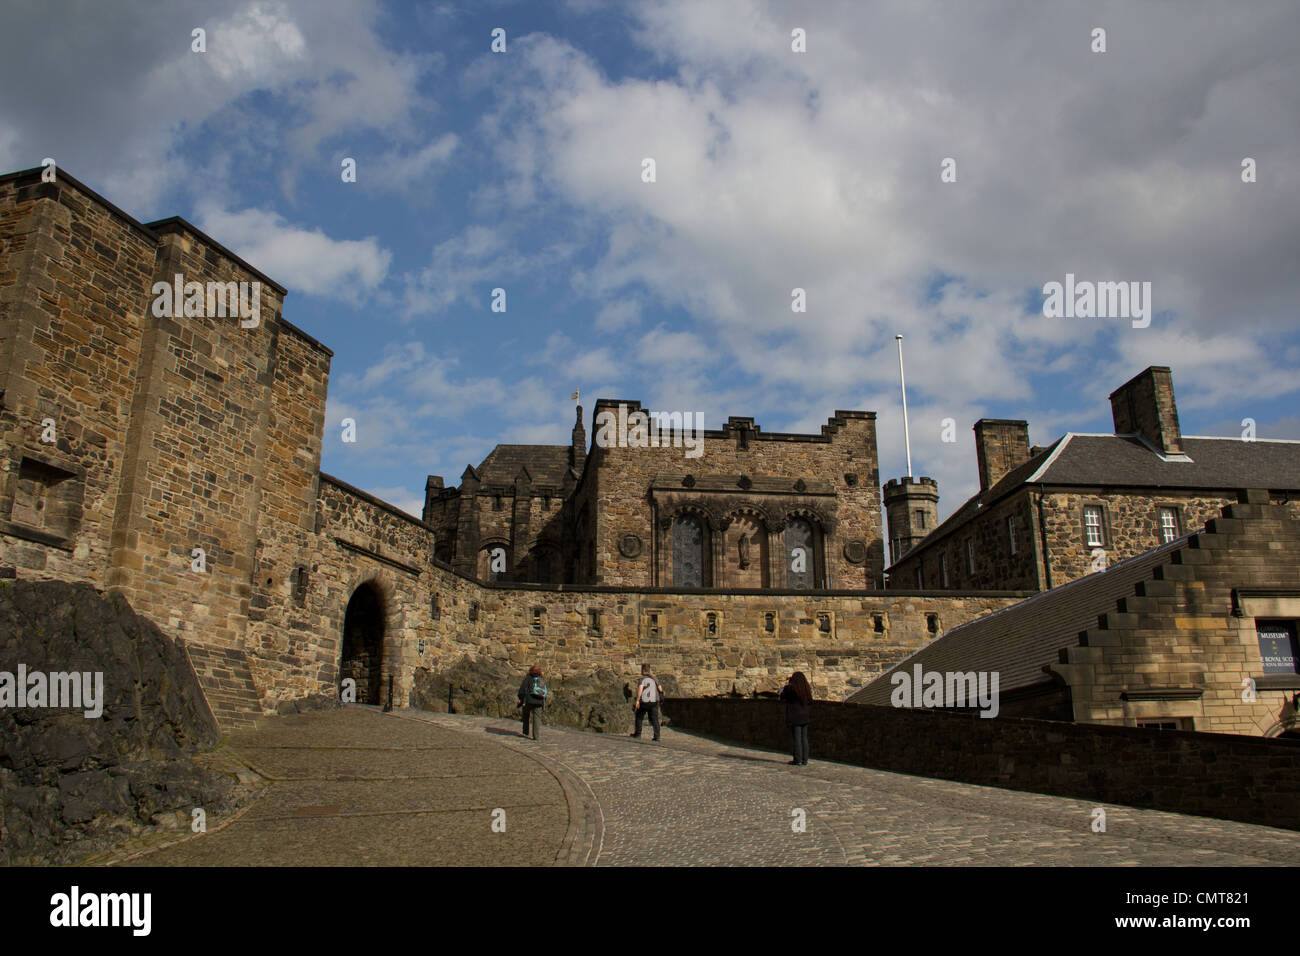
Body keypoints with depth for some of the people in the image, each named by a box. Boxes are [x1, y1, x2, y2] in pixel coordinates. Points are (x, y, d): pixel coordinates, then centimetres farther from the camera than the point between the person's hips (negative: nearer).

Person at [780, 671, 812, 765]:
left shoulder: (790, 688, -11)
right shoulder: (806, 689, 3)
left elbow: (782, 696, 4)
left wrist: (785, 686, 19)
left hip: (794, 718, -5)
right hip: (804, 717, 5)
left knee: (797, 739, -3)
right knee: (804, 738, 9)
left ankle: (798, 760, -1)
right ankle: (805, 760, 12)